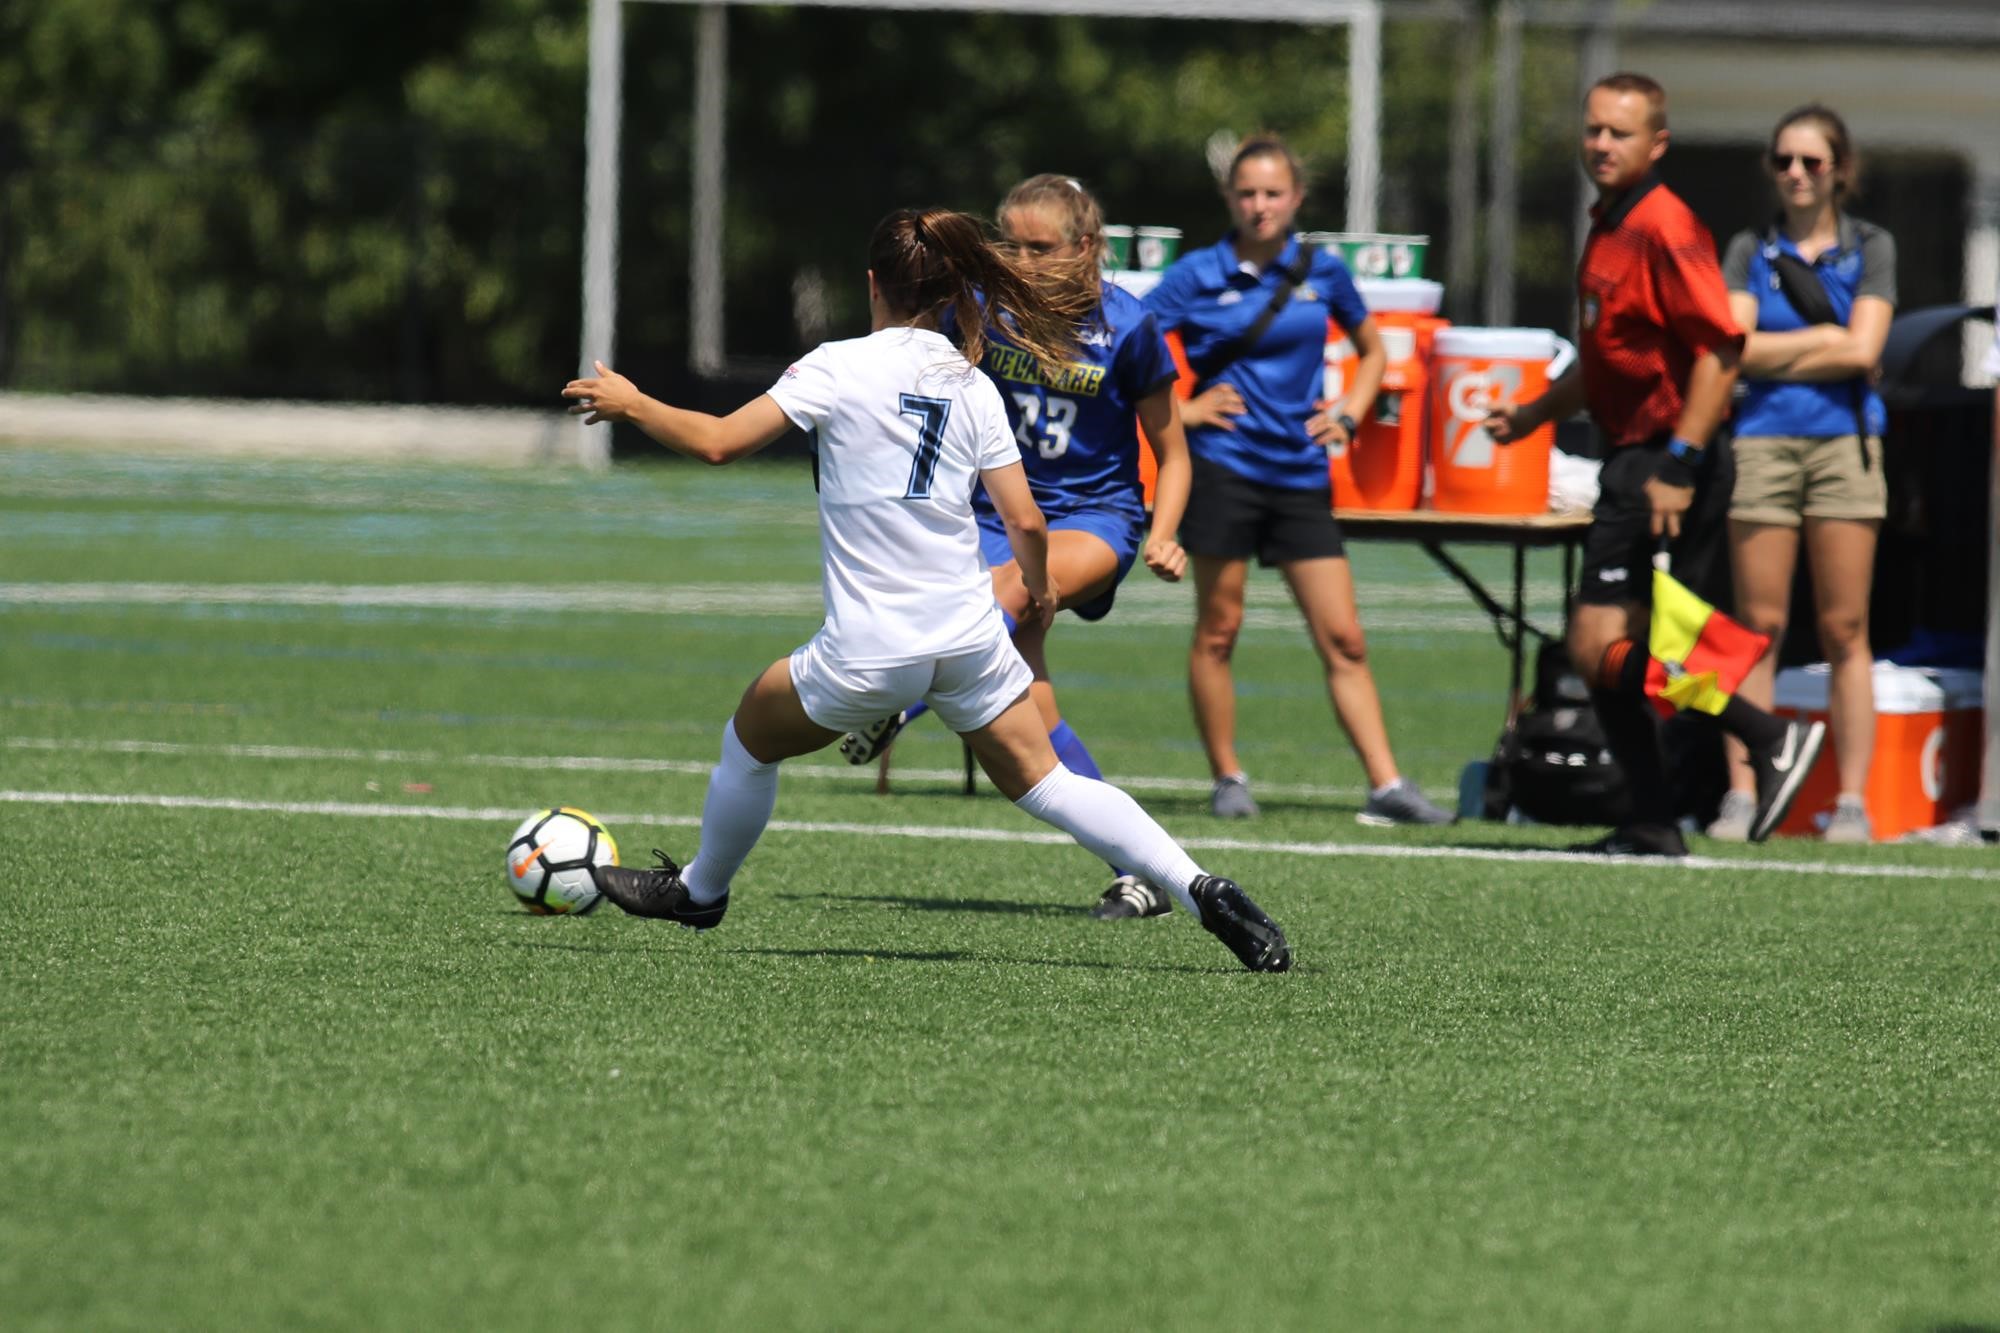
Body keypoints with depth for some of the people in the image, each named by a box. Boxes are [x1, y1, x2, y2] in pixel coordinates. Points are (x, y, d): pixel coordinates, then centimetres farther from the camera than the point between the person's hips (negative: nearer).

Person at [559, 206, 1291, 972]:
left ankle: (700, 892, 42)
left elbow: (718, 443, -11)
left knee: (750, 739, 23)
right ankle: (1201, 891, -9)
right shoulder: (972, 386, 5)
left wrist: (628, 403, 5)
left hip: (867, 650, -4)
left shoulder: (839, 367, -7)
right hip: (969, 638, 4)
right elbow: (1024, 521, 3)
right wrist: (1040, 587, 25)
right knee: (1045, 784, 7)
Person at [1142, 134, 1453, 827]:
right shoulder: (1198, 276, -2)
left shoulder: (1323, 271, 6)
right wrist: (1177, 411, -7)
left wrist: (1350, 413, 7)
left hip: (1302, 476, 3)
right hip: (1223, 469, -2)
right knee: (1218, 629, 2)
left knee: (1344, 640, -1)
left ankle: (1387, 786, -3)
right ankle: (1227, 779, 13)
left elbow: (1372, 350, 22)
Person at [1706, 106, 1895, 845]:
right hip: (1762, 442, 1)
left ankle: (1852, 801, -1)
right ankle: (1741, 796, -1)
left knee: (1844, 629, -2)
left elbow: (1863, 351, -6)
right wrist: (1826, 337, -5)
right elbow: (1735, 347, -3)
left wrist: (1774, 354, -3)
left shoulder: (1870, 248, 7)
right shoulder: (1750, 250, 10)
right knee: (1759, 626, -2)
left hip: (1844, 442, -1)